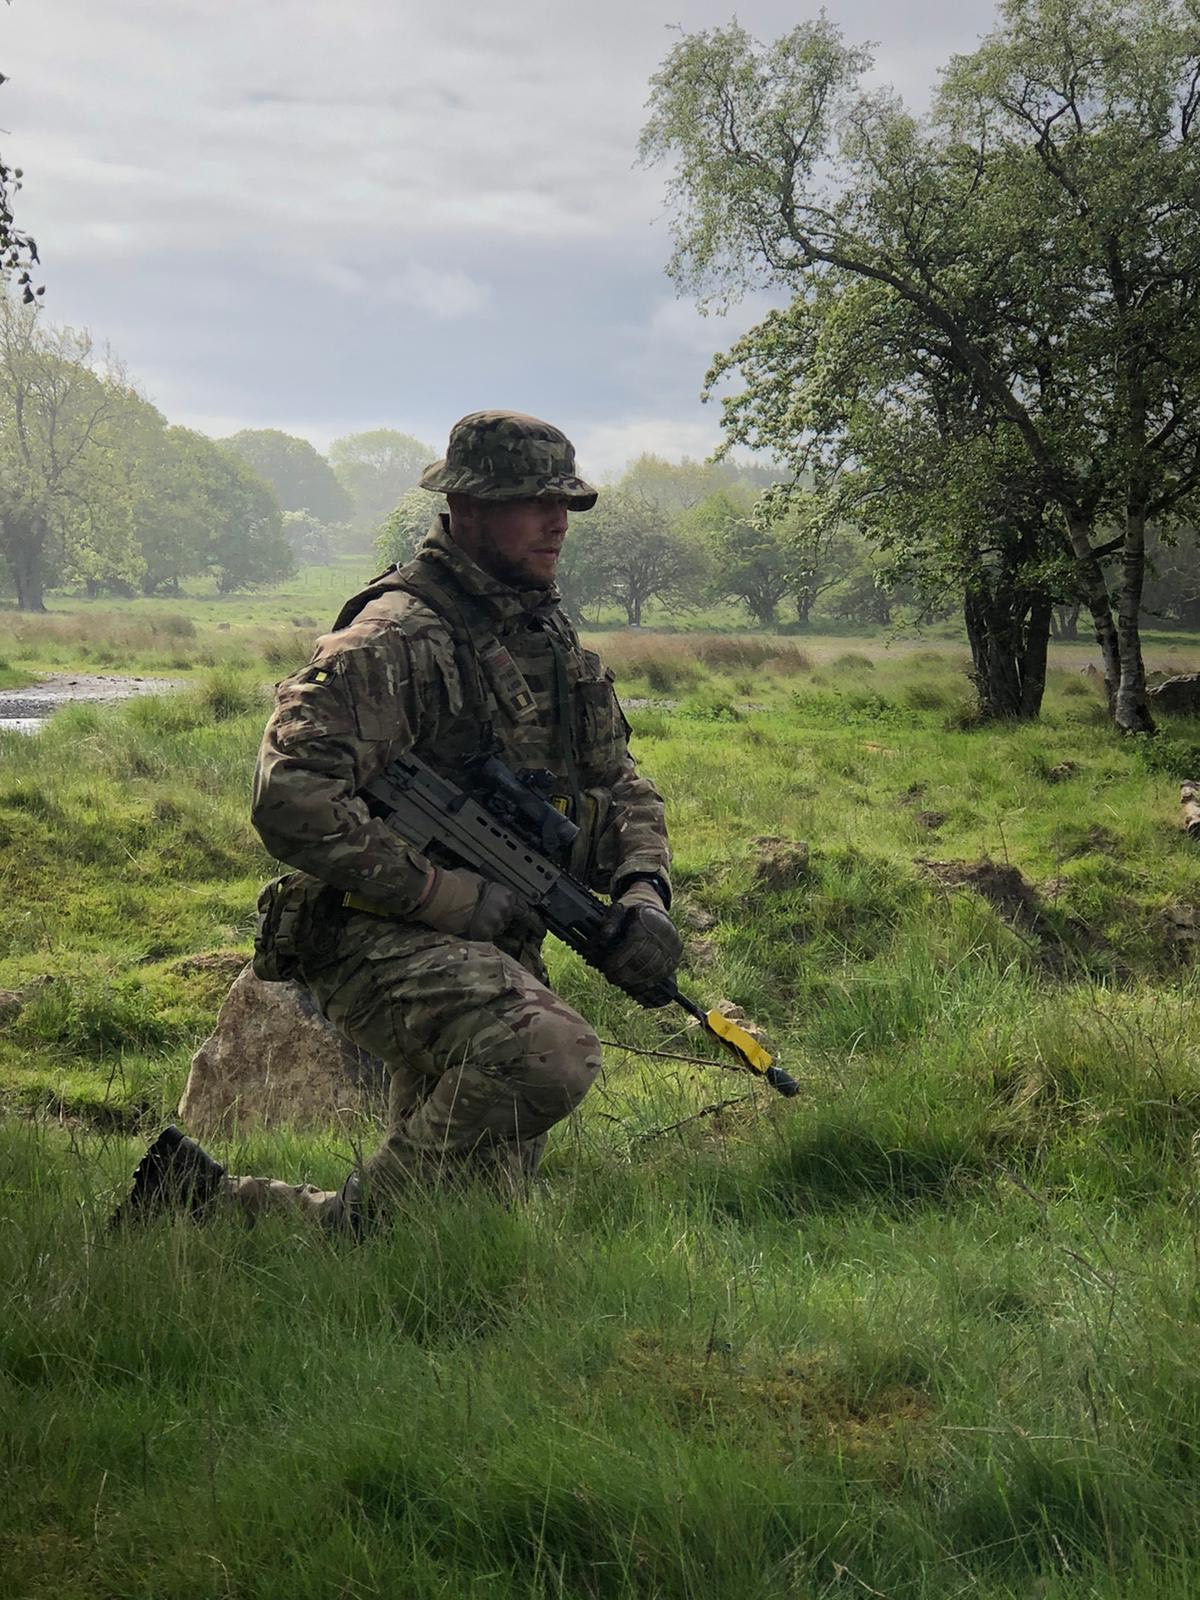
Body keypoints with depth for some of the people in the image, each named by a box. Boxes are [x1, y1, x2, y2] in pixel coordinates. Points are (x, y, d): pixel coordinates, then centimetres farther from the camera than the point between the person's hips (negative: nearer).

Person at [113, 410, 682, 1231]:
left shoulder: (550, 637, 12)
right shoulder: (395, 640, -15)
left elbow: (619, 786, 19)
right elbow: (291, 798, -25)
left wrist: (642, 889, -3)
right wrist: (448, 894, -23)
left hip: (494, 952, 9)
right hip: (382, 939, -9)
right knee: (554, 1054, -36)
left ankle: (199, 1194, 26)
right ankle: (353, 1230, -16)